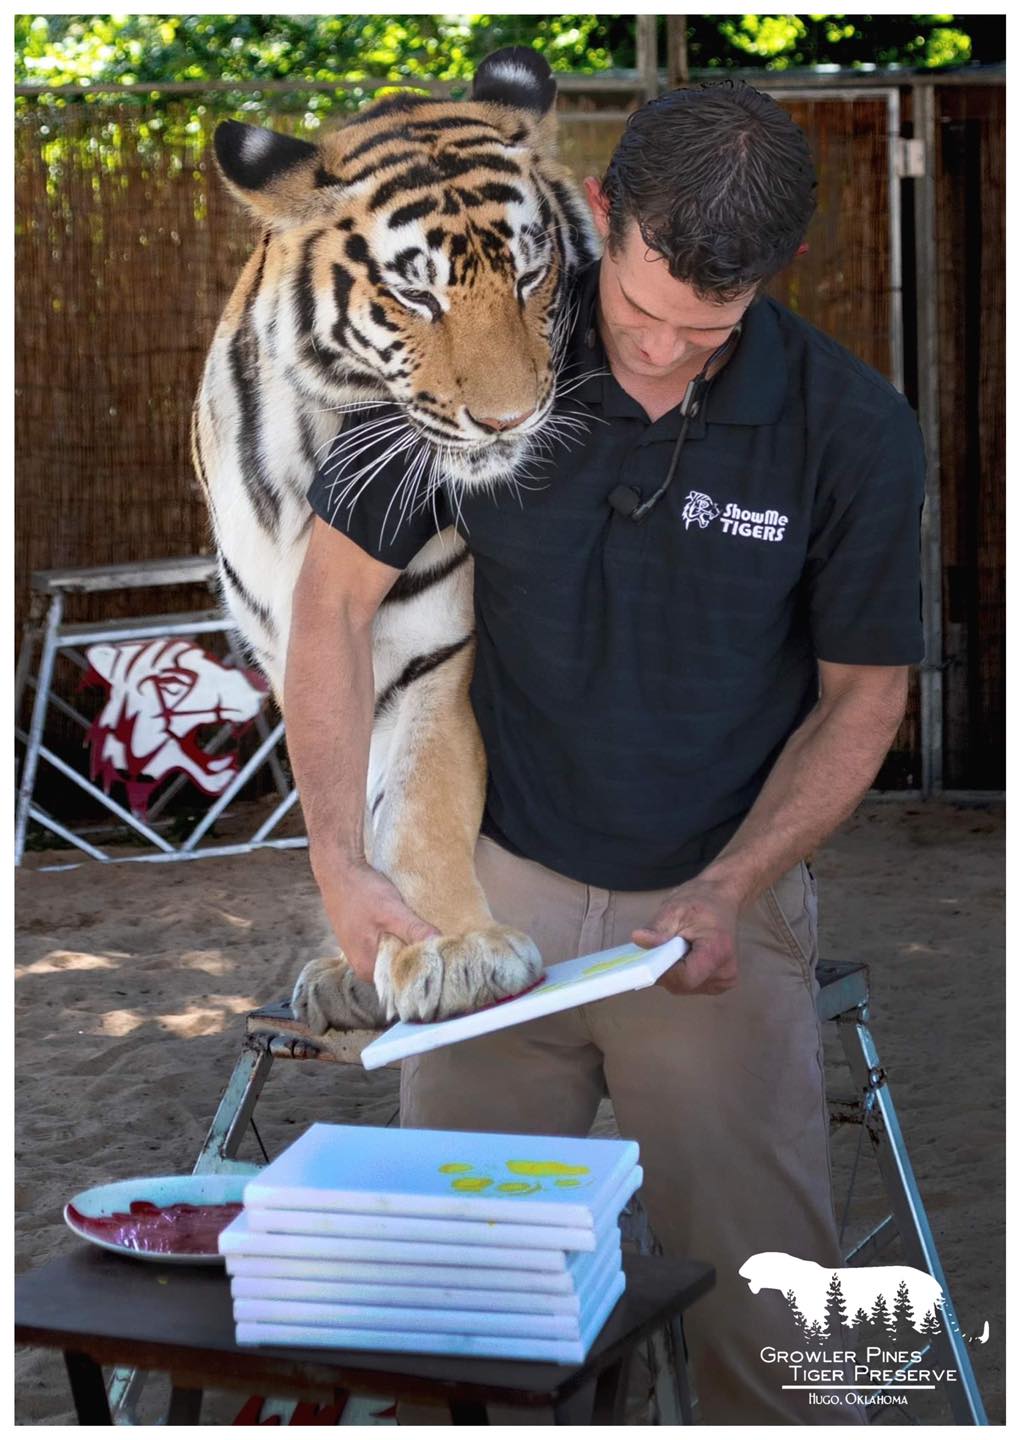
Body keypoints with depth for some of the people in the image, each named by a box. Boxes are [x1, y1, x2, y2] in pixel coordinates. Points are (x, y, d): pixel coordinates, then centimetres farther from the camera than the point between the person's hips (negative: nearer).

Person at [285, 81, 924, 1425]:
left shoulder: (856, 429, -12)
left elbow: (862, 695, -1)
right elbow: (334, 600, -4)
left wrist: (728, 891, -14)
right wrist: (343, 862, -14)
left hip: (720, 906, -1)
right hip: (498, 884, 1)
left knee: (767, 1304, 0)